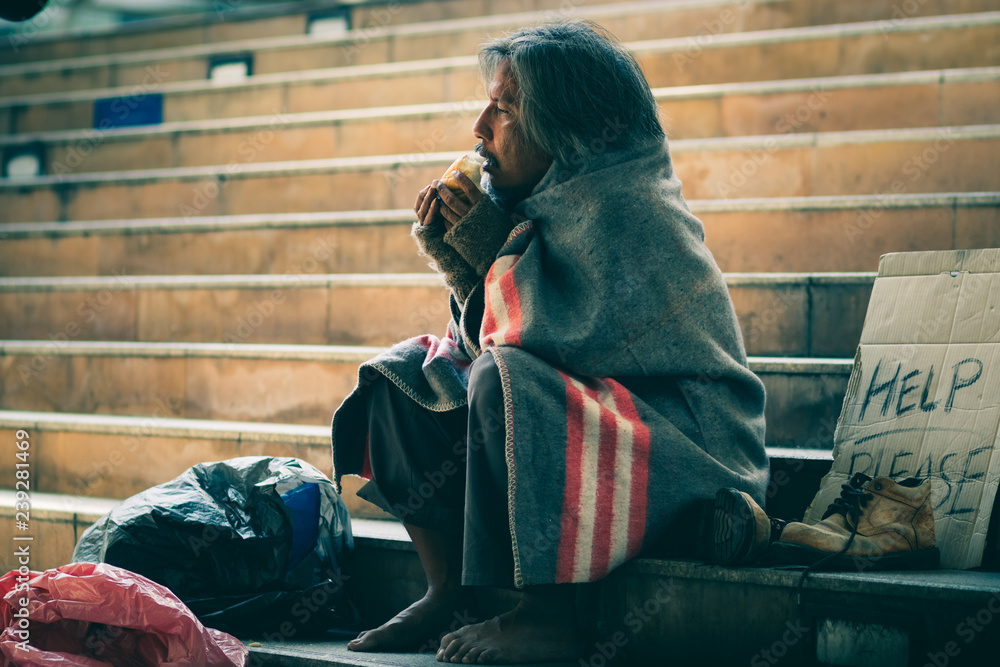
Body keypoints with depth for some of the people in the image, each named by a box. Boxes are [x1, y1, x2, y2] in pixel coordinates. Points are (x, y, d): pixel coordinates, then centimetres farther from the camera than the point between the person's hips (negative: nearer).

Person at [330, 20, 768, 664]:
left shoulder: (625, 206, -18)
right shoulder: (553, 201, 9)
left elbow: (549, 333, -25)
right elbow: (488, 334, 11)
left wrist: (487, 235, -15)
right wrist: (452, 249, -1)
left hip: (686, 450, -9)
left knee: (504, 384, -33)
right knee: (405, 371, 5)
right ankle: (448, 592, 0)